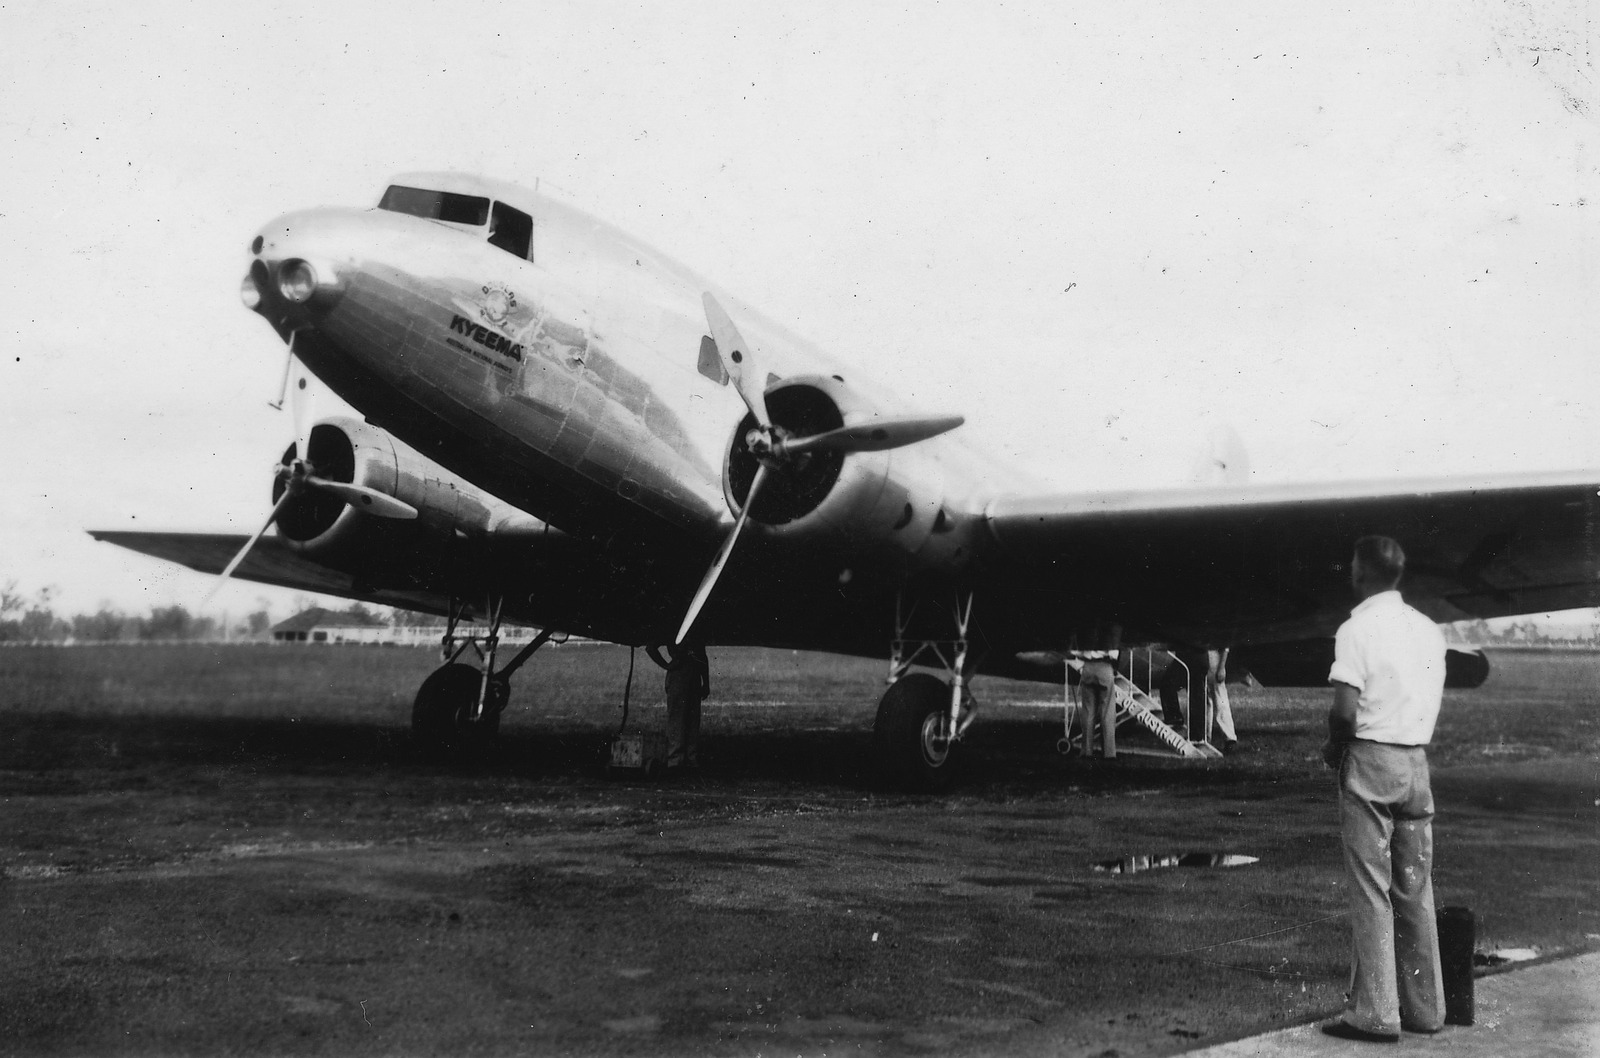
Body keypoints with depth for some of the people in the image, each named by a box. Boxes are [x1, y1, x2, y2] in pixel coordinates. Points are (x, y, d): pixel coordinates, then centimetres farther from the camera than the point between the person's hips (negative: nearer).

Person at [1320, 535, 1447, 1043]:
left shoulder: (1358, 629, -10)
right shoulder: (1428, 630, 10)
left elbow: (1344, 711, -17)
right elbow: (1429, 703, 12)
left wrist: (1333, 748, 1)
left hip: (1371, 761, -6)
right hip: (1417, 761, 6)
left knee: (1371, 891, -3)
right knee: (1415, 890, 12)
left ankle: (1374, 1014, -1)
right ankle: (1425, 1009, 17)